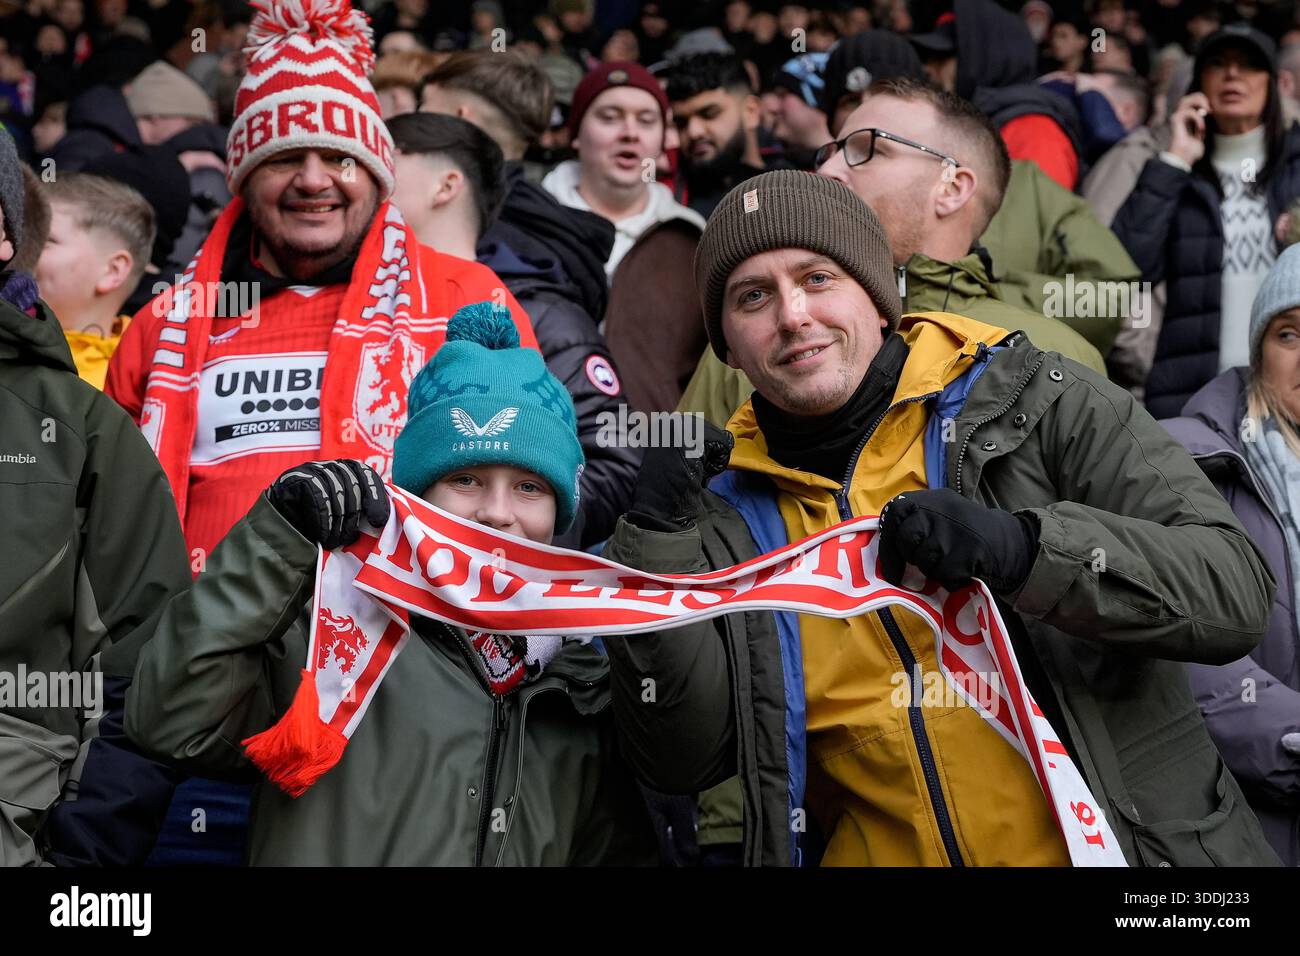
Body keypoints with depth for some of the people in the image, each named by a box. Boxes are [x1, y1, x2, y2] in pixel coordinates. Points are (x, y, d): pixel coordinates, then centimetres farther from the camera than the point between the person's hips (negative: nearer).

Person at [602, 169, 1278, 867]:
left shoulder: (1041, 402, 1)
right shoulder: (734, 517, 10)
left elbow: (1237, 588, -6)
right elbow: (682, 758, 3)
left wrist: (1022, 549, -19)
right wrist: (657, 541, -6)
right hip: (888, 851, 2)